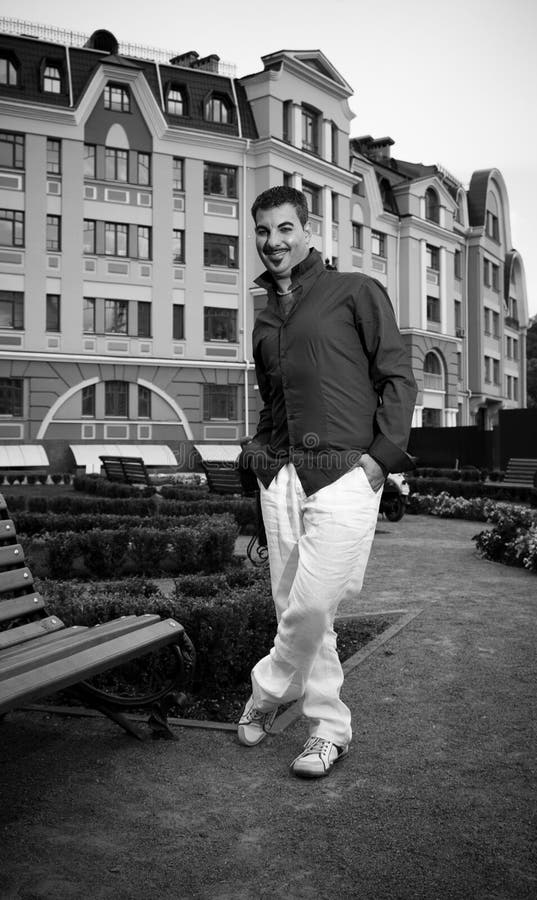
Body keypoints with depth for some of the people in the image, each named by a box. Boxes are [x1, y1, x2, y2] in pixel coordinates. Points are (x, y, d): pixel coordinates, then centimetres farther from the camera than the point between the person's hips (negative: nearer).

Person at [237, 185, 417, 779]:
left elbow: (398, 377, 1)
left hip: (343, 472, -5)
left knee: (312, 604, -9)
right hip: (280, 474, 6)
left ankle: (268, 693, 18)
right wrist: (257, 453, 11)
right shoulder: (265, 320, 21)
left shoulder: (355, 291, 5)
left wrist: (383, 455, -9)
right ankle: (329, 729, 24)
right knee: (294, 606, 6)